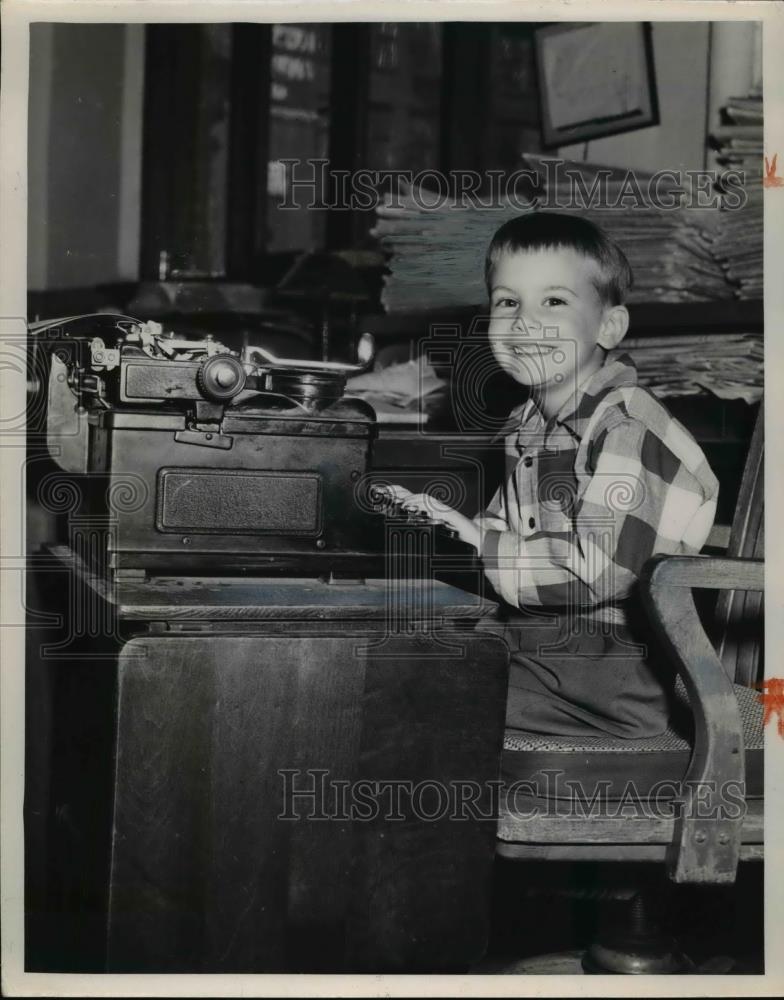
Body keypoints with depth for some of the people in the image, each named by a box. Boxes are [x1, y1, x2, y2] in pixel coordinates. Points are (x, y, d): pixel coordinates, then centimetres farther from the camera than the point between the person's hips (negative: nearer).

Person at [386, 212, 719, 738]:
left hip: (606, 684, -8)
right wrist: (445, 522, 0)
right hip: (530, 648, 8)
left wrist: (479, 546, -21)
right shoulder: (529, 423, 11)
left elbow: (599, 572, -25)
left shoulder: (629, 429, -18)